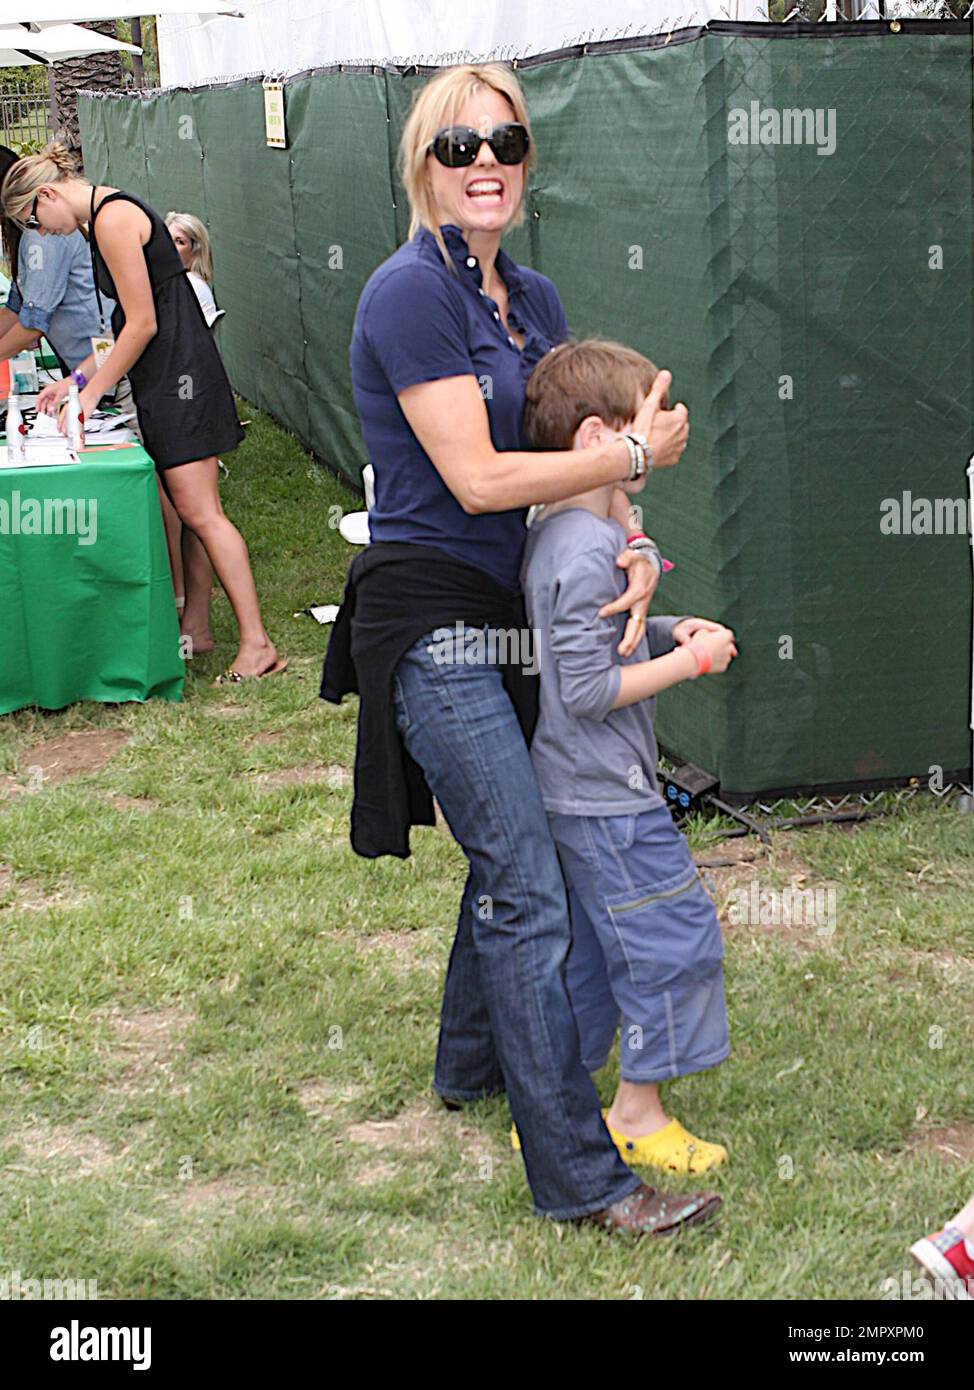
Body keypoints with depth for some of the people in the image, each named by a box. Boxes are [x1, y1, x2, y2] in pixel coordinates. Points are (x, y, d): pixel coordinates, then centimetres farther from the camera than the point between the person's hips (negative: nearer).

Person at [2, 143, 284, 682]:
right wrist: (78, 378, 16)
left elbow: (143, 324, -16)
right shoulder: (104, 216, 18)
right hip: (164, 379, 10)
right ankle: (194, 625, 17)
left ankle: (256, 643, -11)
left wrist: (91, 392, -9)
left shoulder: (113, 218, -14)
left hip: (179, 374, -10)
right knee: (187, 508, 11)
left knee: (198, 511, -11)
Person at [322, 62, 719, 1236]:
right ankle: (580, 1175, -2)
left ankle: (473, 1062, 43)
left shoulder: (534, 298, 11)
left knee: (508, 846, 21)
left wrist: (629, 547, -9)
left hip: (505, 612, 9)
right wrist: (638, 453, -14)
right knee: (528, 892, -9)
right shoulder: (411, 293, -15)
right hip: (432, 620, -9)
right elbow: (479, 478, -20)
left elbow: (579, 444, 9)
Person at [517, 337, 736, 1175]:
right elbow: (586, 688, -23)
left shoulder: (554, 533, 9)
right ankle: (638, 1113, 13)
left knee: (585, 950, 17)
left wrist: (668, 633, 8)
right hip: (607, 798, -10)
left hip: (573, 791, 10)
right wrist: (689, 661, -15)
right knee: (673, 940, 1)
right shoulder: (588, 551, -23)